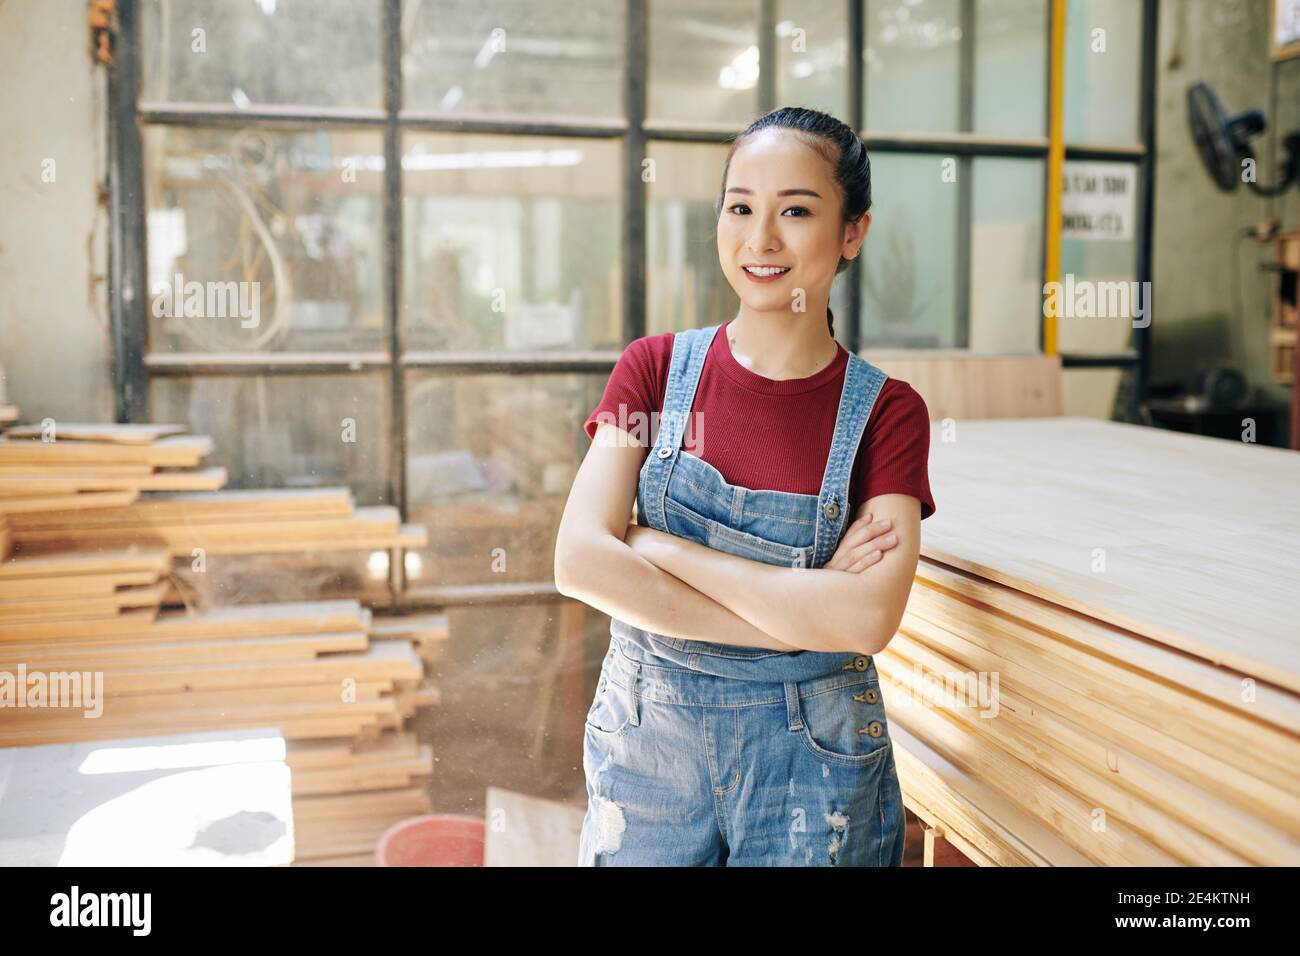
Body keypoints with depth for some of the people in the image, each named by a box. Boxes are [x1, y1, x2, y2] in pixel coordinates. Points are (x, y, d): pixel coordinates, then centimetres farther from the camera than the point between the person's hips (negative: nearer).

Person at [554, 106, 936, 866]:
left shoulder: (885, 410, -7)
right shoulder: (656, 368, -4)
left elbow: (868, 620, -21)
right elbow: (581, 562, -16)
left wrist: (660, 547, -19)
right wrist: (802, 615, -18)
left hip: (811, 753, -1)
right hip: (648, 732, 1)